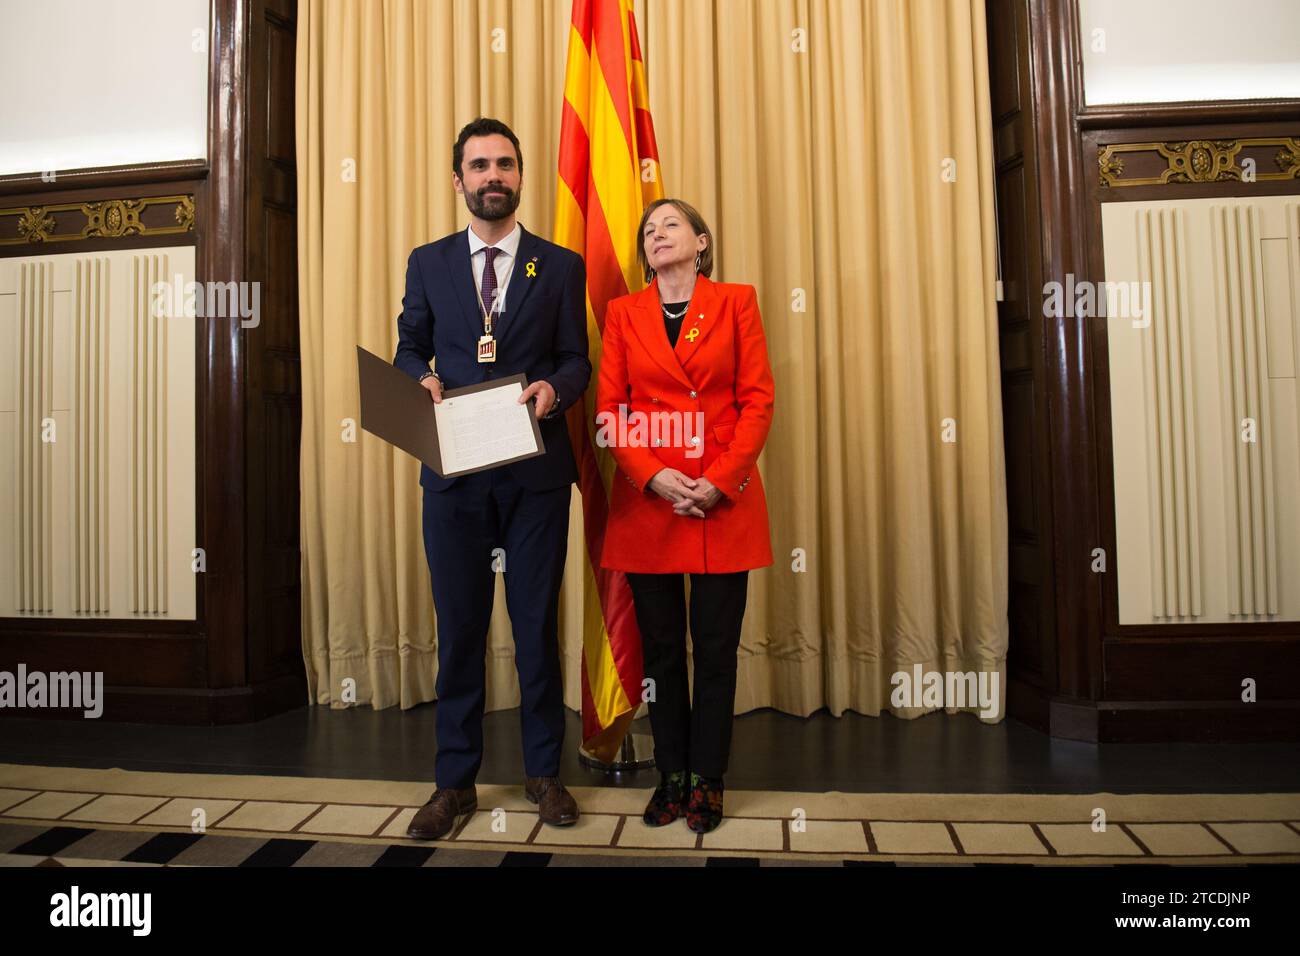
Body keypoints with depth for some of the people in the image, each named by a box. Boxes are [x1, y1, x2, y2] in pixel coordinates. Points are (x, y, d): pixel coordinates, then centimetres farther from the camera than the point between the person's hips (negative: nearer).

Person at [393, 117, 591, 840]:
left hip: (537, 471, -1)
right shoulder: (427, 264, 12)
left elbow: (576, 359, 5)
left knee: (537, 624, 7)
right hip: (454, 470, 1)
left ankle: (544, 772, 24)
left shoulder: (561, 266, 8)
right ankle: (456, 782, 23)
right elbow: (409, 350, 13)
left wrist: (554, 388, -17)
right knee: (459, 626, 8)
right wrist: (423, 381, -9)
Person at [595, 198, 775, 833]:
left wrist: (721, 480, -11)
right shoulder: (623, 313, 10)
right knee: (661, 648, 7)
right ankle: (672, 774, 24)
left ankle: (708, 780, 20)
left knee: (716, 648, 4)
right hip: (645, 500, 1)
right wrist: (653, 477, -10)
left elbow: (758, 399, 0)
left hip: (724, 501, -1)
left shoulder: (735, 302, 7)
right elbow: (610, 410, 4)